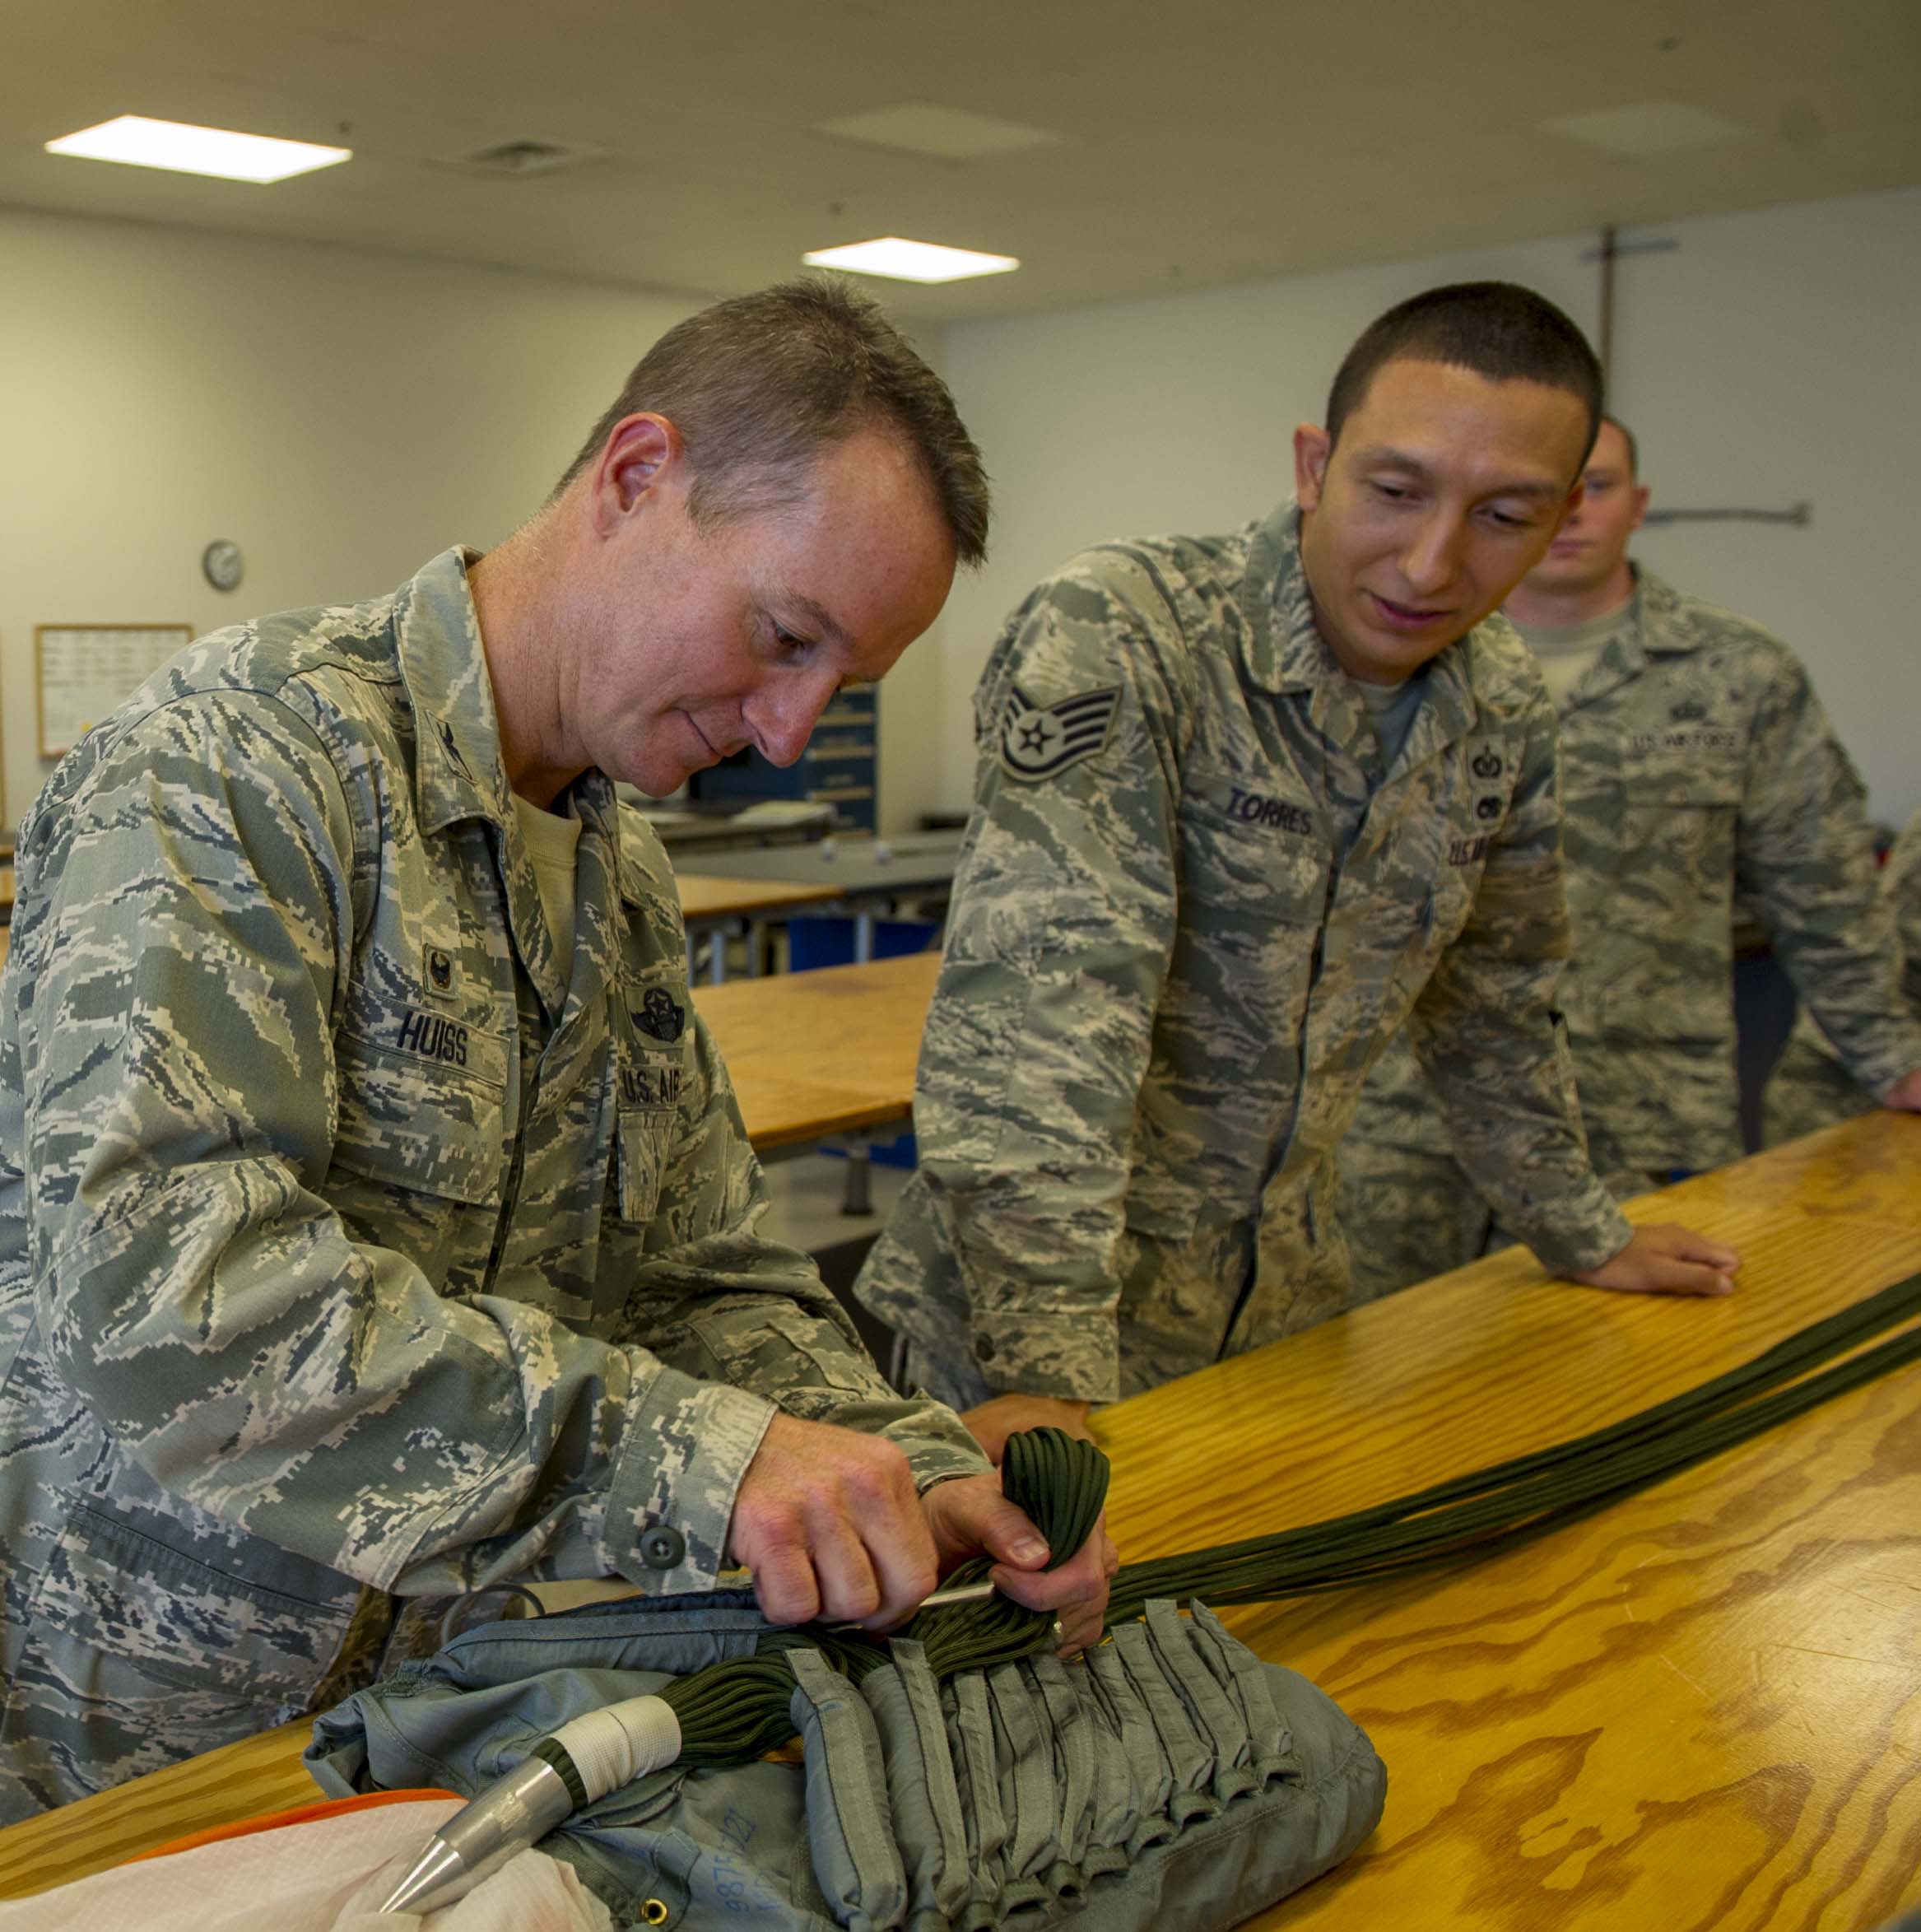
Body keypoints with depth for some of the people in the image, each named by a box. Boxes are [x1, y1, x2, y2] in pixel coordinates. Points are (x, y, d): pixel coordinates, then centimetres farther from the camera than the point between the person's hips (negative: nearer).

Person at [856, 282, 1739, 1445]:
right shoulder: (1117, 639, -22)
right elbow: (1044, 996, -31)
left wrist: (1584, 1235, 23)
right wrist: (1048, 1368, -37)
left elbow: (1494, 1000, 15)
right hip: (1032, 1317, -6)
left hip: (1284, 1312, 6)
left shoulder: (1503, 715, 0)